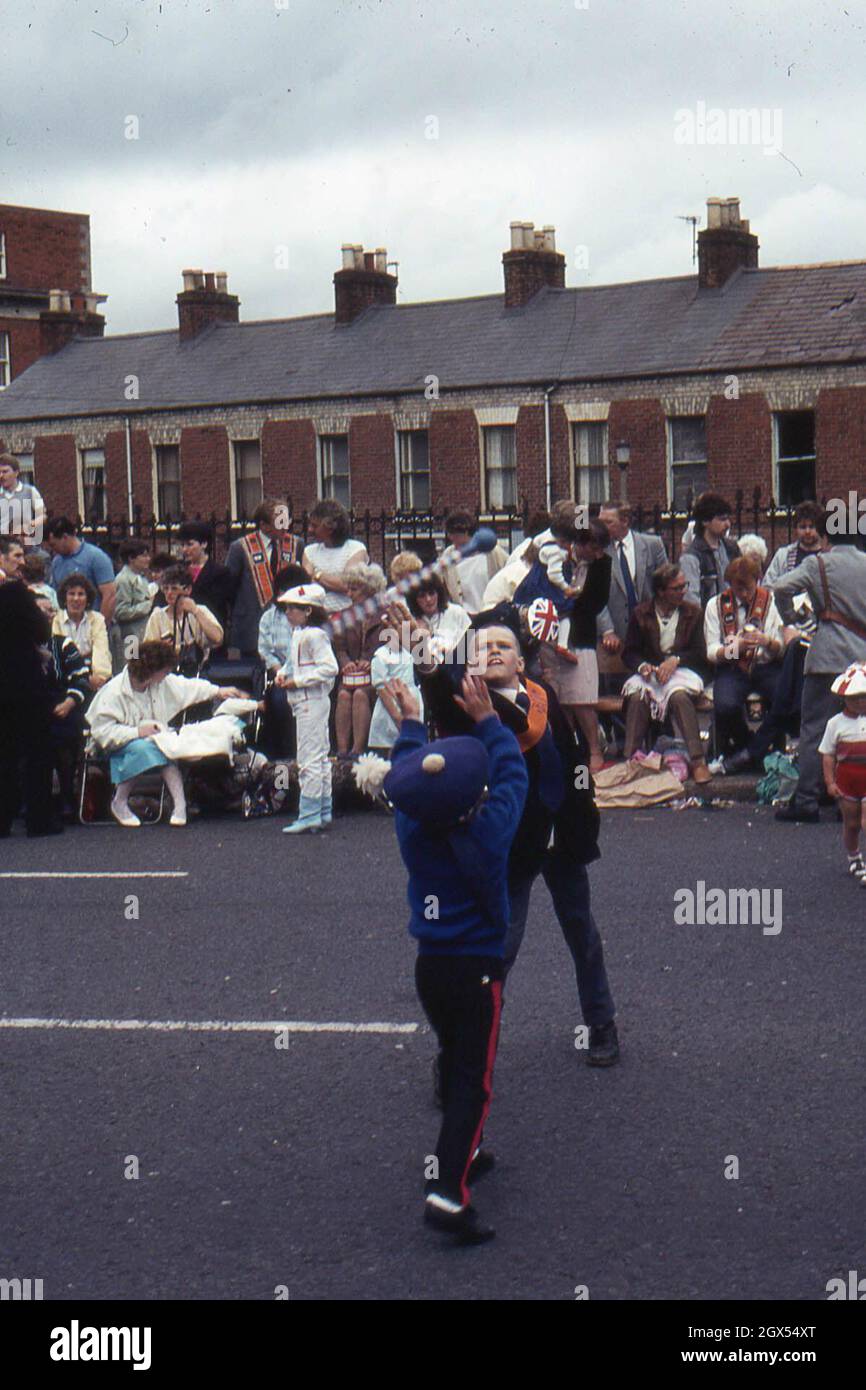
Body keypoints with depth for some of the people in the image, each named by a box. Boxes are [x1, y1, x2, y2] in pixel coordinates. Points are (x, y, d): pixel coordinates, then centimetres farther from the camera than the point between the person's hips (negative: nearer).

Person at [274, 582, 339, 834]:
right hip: (304, 702, 11)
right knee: (320, 758, 14)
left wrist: (298, 681, -21)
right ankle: (324, 812, 21)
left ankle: (309, 816, -7)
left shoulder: (313, 635, -16)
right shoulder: (298, 634, 14)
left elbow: (329, 668, -23)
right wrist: (284, 673, 6)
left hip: (312, 701, -11)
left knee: (309, 759, -9)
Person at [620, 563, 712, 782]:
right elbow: (629, 653, 6)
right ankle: (630, 758, -33)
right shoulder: (641, 614, 8)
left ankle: (698, 760, -36)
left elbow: (700, 654, 4)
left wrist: (675, 660, -15)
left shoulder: (692, 612, 9)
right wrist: (642, 666, -17)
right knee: (637, 696, -33)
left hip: (681, 670, -1)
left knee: (680, 695, -36)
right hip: (649, 672, 1)